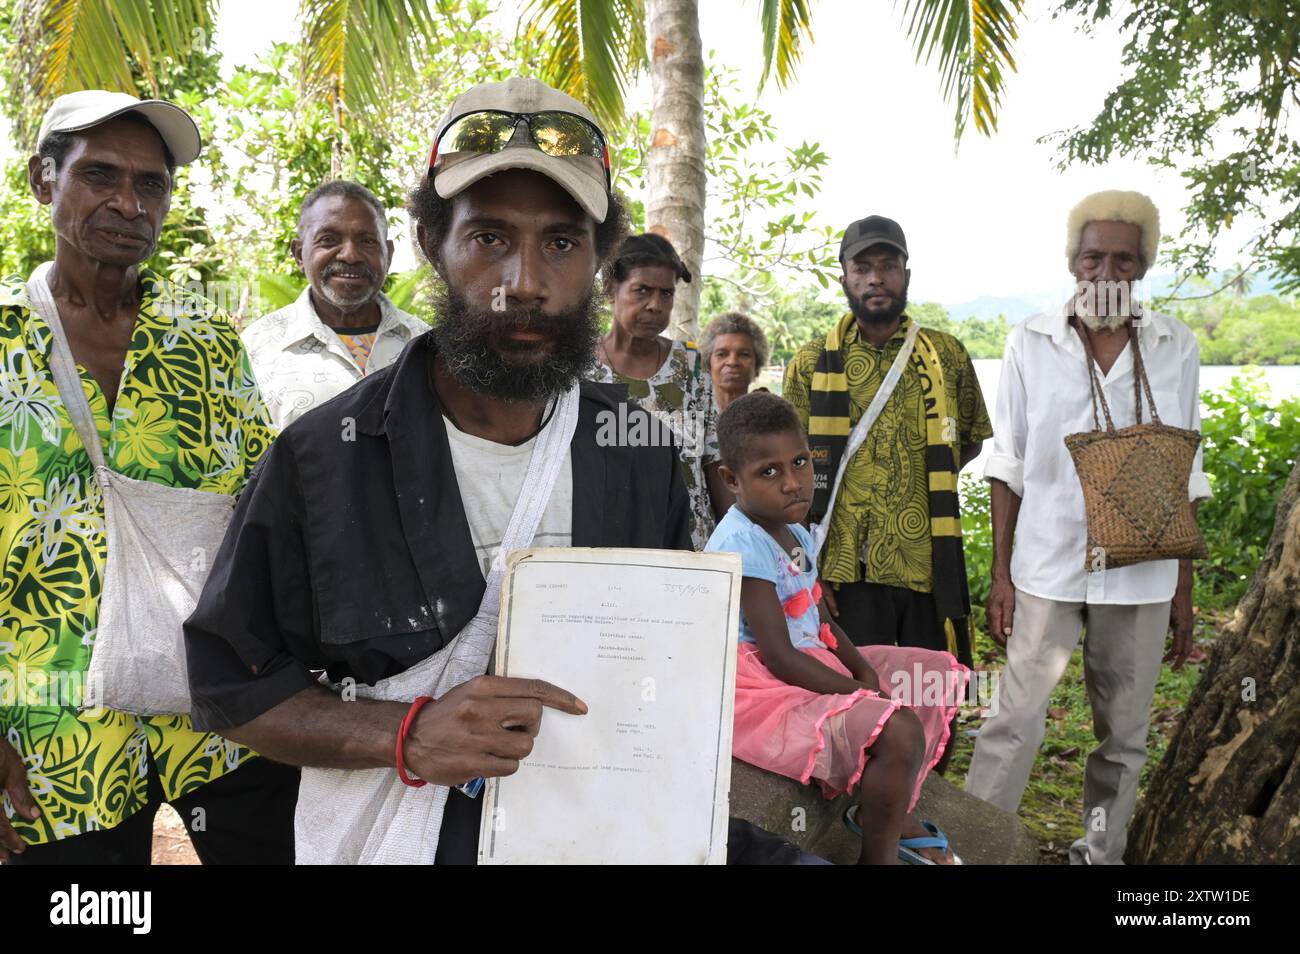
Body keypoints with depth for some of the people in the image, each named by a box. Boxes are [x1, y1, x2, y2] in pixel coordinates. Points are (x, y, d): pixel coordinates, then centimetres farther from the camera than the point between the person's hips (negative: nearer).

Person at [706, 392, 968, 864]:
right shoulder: (743, 545, -21)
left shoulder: (796, 534, 9)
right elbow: (780, 658, -23)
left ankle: (895, 813, 20)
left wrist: (864, 671, -3)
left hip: (813, 669, 10)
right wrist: (862, 694, -17)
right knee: (897, 730, -29)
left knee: (939, 677, 16)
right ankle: (878, 855, -6)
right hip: (765, 695, -10)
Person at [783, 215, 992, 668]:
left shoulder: (948, 355, 6)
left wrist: (931, 480, 0)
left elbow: (972, 441, 17)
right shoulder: (811, 363, 2)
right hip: (848, 568, -1)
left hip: (932, 565, 2)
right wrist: (806, 568, -4)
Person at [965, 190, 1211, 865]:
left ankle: (1101, 853, 29)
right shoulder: (1032, 341, -1)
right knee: (1014, 723, -1)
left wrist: (1184, 587, 7)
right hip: (1047, 568, -2)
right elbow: (1008, 464, 1)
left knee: (1124, 735, 12)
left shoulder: (1176, 347, 3)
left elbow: (1185, 475, 8)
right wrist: (1000, 573, -2)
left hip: (1143, 575, 2)